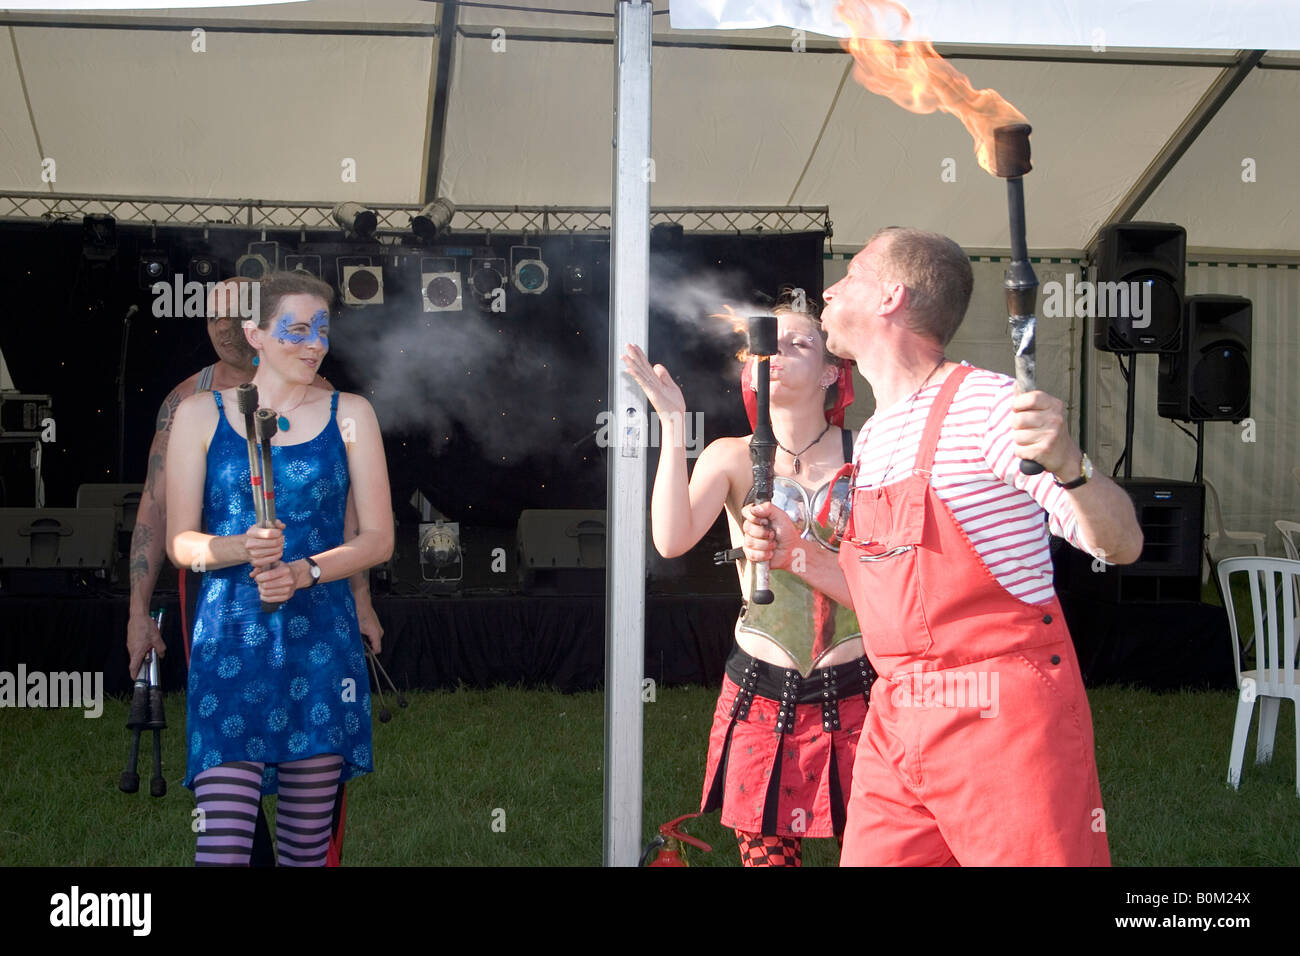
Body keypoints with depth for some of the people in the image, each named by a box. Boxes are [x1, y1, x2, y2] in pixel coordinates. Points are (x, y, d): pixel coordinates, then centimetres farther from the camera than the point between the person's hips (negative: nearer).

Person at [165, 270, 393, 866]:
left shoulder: (349, 415, 10)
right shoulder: (201, 414, 8)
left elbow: (379, 539, 6)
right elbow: (179, 542, 5)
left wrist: (303, 572, -11)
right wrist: (241, 549, -16)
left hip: (322, 642, 1)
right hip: (230, 639, -1)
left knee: (307, 838, 3)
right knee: (221, 836, -11)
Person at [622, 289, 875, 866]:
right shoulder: (733, 458, 4)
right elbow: (672, 540, -14)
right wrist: (673, 423, -14)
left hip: (851, 694, 0)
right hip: (761, 695, 1)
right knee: (766, 853, 3)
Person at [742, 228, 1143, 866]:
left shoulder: (983, 403, -10)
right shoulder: (872, 438, 15)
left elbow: (1121, 545, -14)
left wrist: (1067, 464, -33)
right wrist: (796, 555, 10)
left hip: (1005, 721, -7)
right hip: (896, 719, 7)